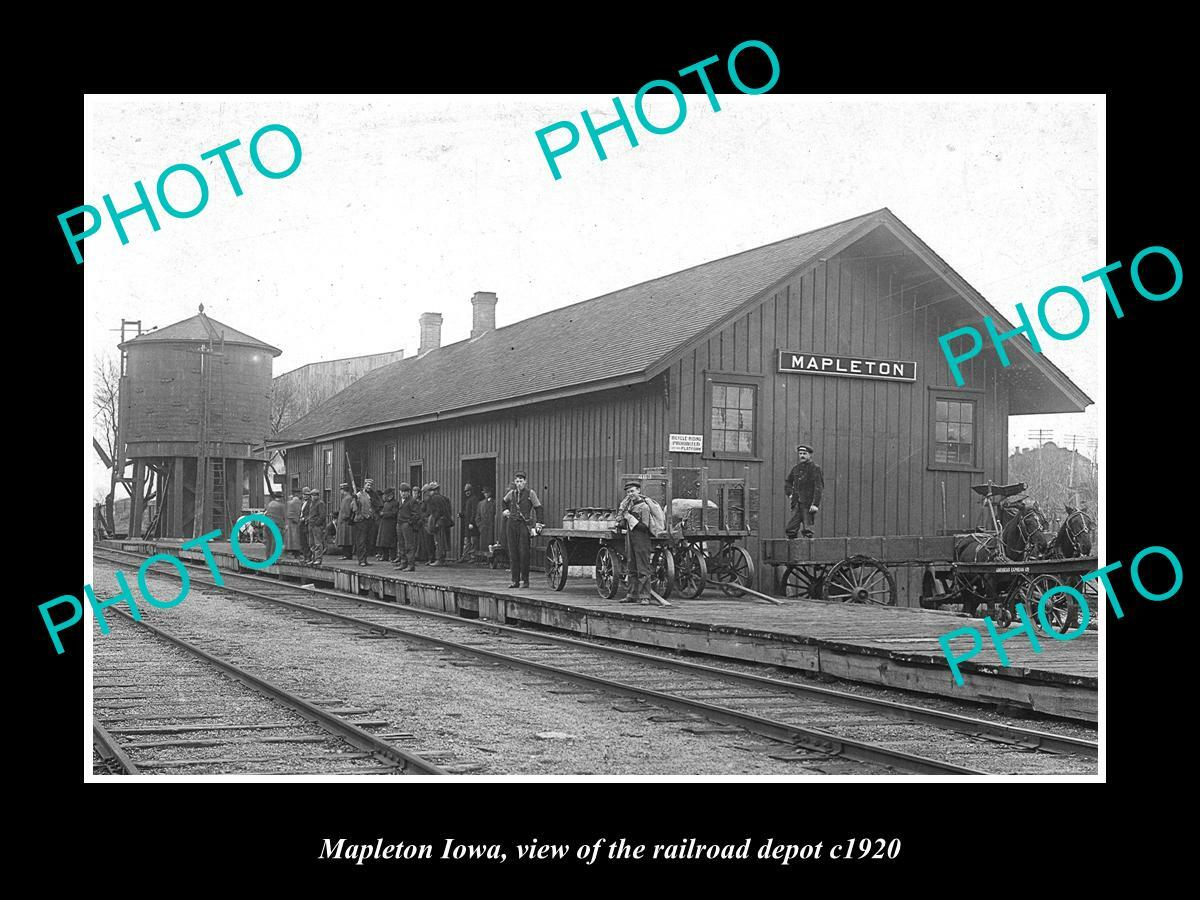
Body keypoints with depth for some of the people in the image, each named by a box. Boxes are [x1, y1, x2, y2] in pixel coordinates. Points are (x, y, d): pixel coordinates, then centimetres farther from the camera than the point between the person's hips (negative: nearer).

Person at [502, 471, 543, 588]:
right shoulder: (511, 493, 10)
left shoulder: (530, 493, -2)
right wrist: (506, 510, 20)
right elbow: (505, 501, 32)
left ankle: (524, 580, -2)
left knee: (523, 552, -8)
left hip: (524, 524, -4)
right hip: (512, 524, 5)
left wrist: (538, 523, -10)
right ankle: (515, 580, 9)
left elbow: (538, 507, -2)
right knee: (513, 553, 4)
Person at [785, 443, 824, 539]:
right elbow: (788, 482, 28)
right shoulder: (796, 468, 12)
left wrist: (815, 504, -19)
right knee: (790, 530, 2)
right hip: (797, 504, 6)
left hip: (809, 505, -6)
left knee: (807, 531, -8)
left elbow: (819, 488, -12)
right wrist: (789, 493, 11)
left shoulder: (815, 468, -5)